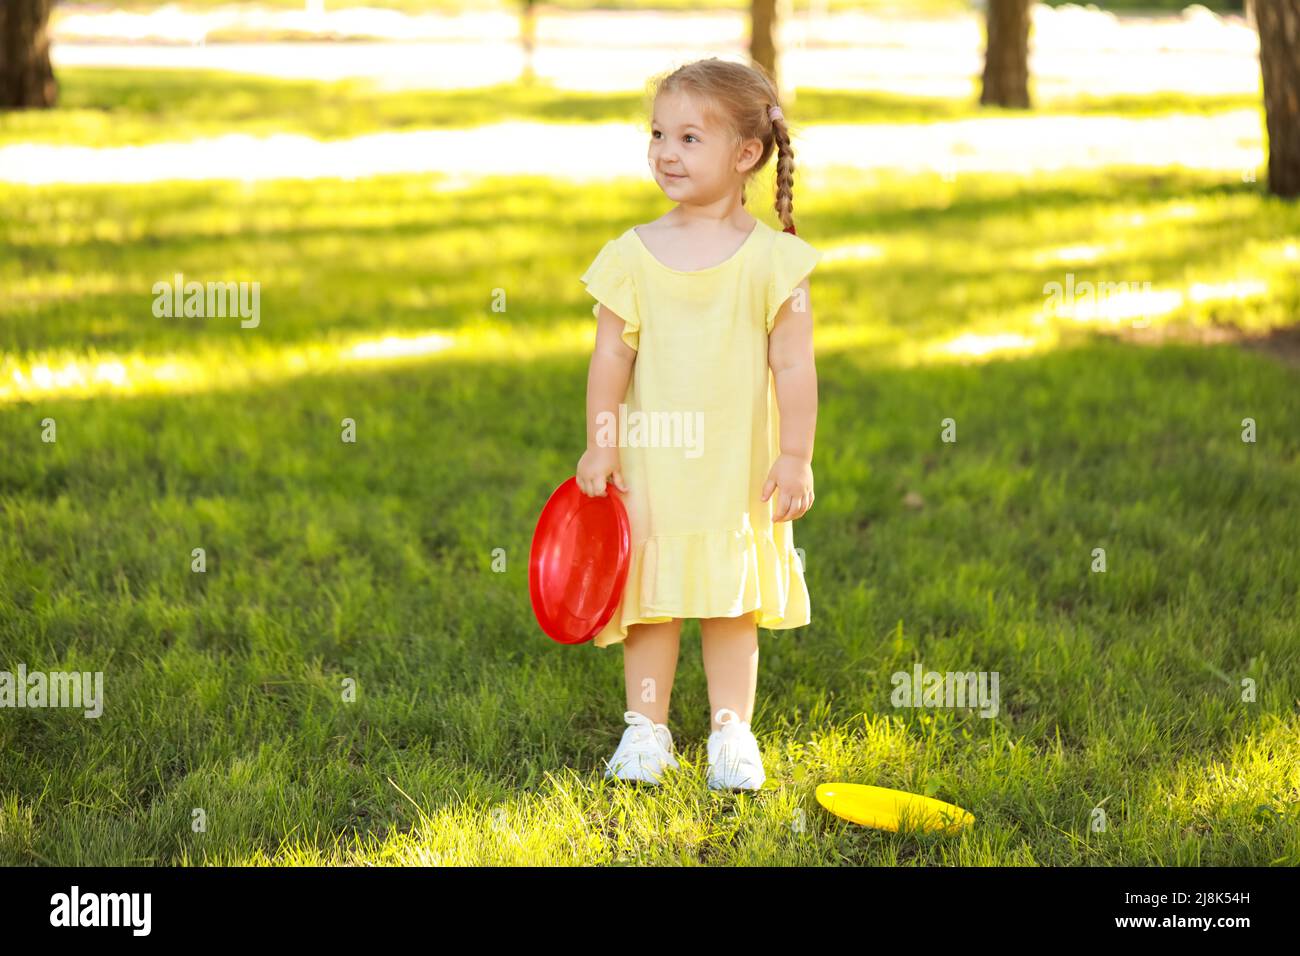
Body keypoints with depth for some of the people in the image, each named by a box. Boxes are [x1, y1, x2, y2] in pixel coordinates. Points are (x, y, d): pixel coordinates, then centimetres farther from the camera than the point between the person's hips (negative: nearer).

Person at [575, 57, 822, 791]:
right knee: (651, 596, 7)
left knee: (733, 600, 7)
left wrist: (795, 457, -8)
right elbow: (611, 357, 1)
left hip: (738, 467, -1)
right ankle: (646, 730, 18)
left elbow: (794, 365, -5)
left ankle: (732, 732, 18)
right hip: (648, 463, 1)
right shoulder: (633, 255, -2)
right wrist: (599, 447, -3)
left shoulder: (772, 258, -6)